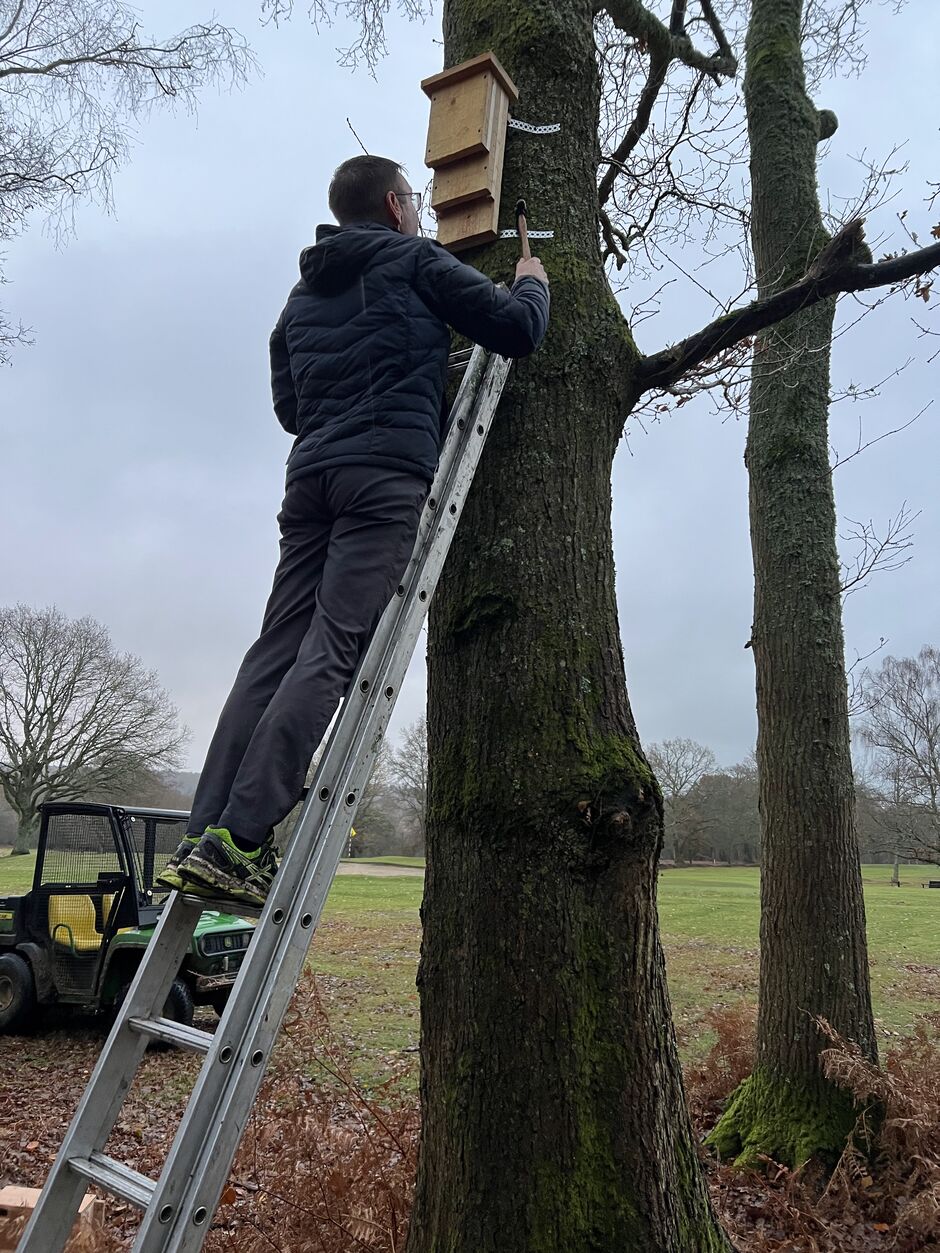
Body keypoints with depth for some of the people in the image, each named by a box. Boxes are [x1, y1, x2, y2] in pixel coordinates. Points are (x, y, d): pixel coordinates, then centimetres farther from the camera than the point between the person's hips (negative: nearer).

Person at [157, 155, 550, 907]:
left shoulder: (306, 292, 29)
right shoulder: (416, 261, 11)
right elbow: (518, 330, 6)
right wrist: (532, 283, 27)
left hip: (312, 474, 7)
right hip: (389, 476, -6)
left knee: (277, 650, 0)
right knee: (332, 653, -14)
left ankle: (201, 839, -6)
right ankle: (237, 841, -20)